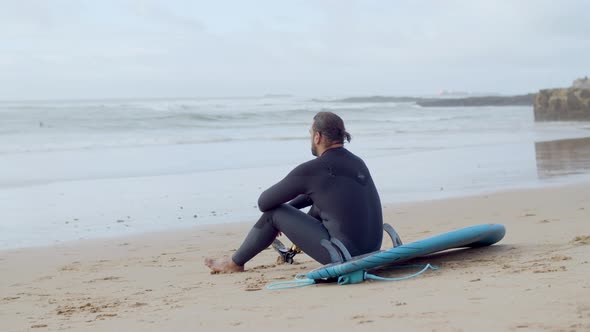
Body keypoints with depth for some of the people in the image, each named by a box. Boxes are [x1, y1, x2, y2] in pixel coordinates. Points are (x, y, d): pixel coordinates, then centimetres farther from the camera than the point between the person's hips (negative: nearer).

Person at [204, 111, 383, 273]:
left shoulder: (309, 170, -12)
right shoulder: (358, 162, 12)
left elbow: (264, 202, 0)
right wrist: (290, 206, 35)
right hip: (371, 250, 8)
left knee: (274, 213, 8)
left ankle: (235, 262, 28)